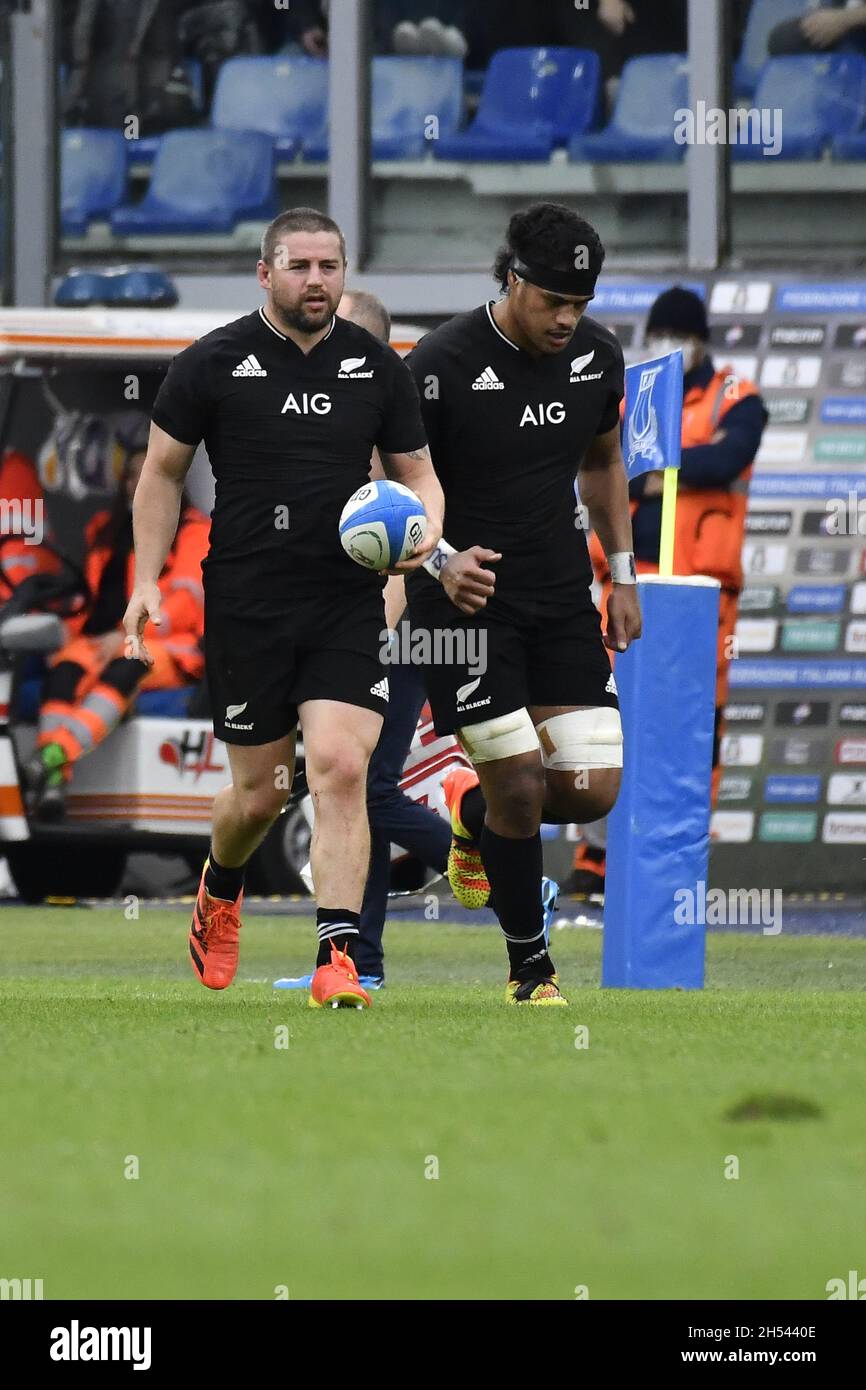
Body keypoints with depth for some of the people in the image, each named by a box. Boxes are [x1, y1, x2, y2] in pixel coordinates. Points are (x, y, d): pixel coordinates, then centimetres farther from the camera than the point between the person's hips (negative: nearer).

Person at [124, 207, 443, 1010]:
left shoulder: (377, 367, 5)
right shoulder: (212, 365, -2)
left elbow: (415, 470, 14)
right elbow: (162, 471, 7)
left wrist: (424, 530, -8)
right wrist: (146, 581, 0)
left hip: (349, 604, 1)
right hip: (246, 606, -1)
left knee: (340, 768, -15)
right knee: (260, 790, 6)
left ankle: (338, 959, -16)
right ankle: (220, 891, 41)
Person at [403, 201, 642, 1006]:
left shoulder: (596, 357, 2)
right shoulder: (442, 365, -15)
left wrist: (622, 576, 16)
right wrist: (441, 560, -27)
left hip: (563, 601, 5)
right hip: (466, 603, -5)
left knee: (594, 788, -5)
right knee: (519, 786, -11)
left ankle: (472, 814, 29)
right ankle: (530, 971, 8)